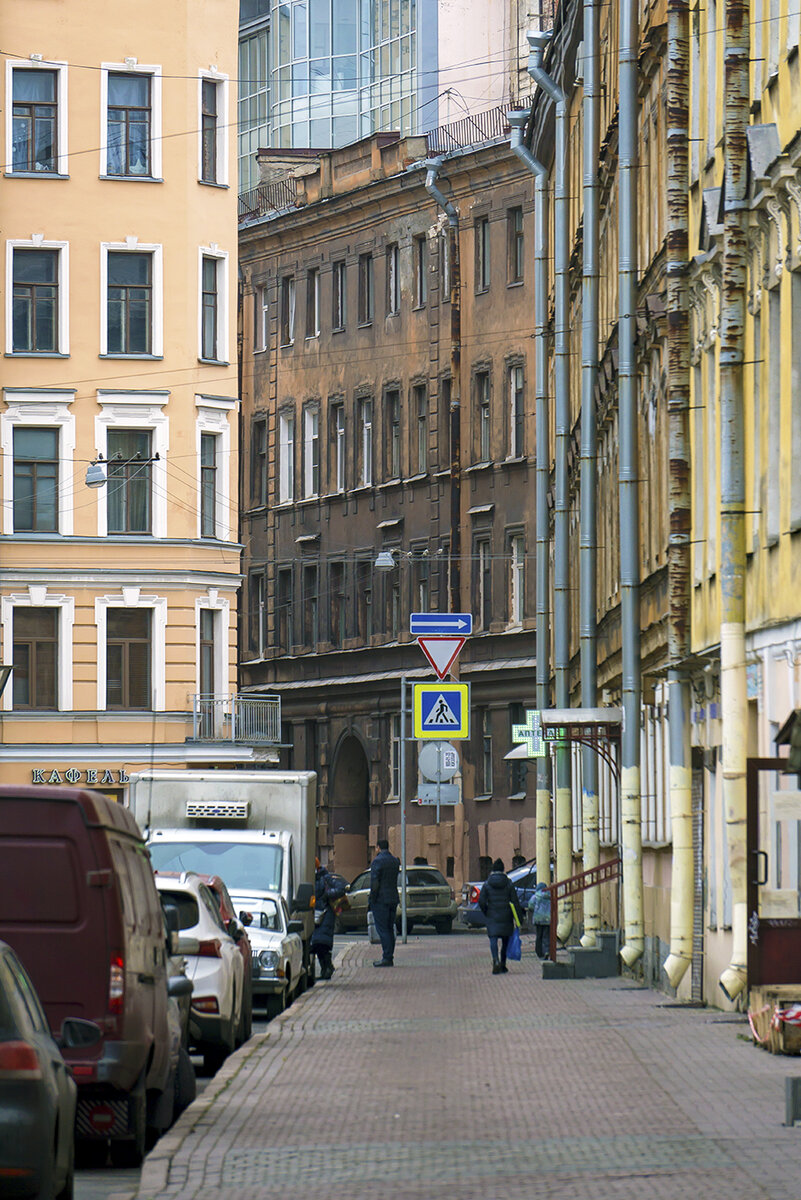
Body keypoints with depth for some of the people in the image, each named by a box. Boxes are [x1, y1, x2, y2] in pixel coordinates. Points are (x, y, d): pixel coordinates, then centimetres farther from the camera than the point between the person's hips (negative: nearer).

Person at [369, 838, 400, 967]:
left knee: (382, 929, -6)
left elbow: (374, 883, -16)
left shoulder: (377, 861, -11)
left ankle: (387, 958, -11)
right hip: (393, 898, 7)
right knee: (390, 929, 12)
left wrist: (372, 899, -10)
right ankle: (390, 957, 13)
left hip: (381, 899, -7)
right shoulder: (395, 861, 11)